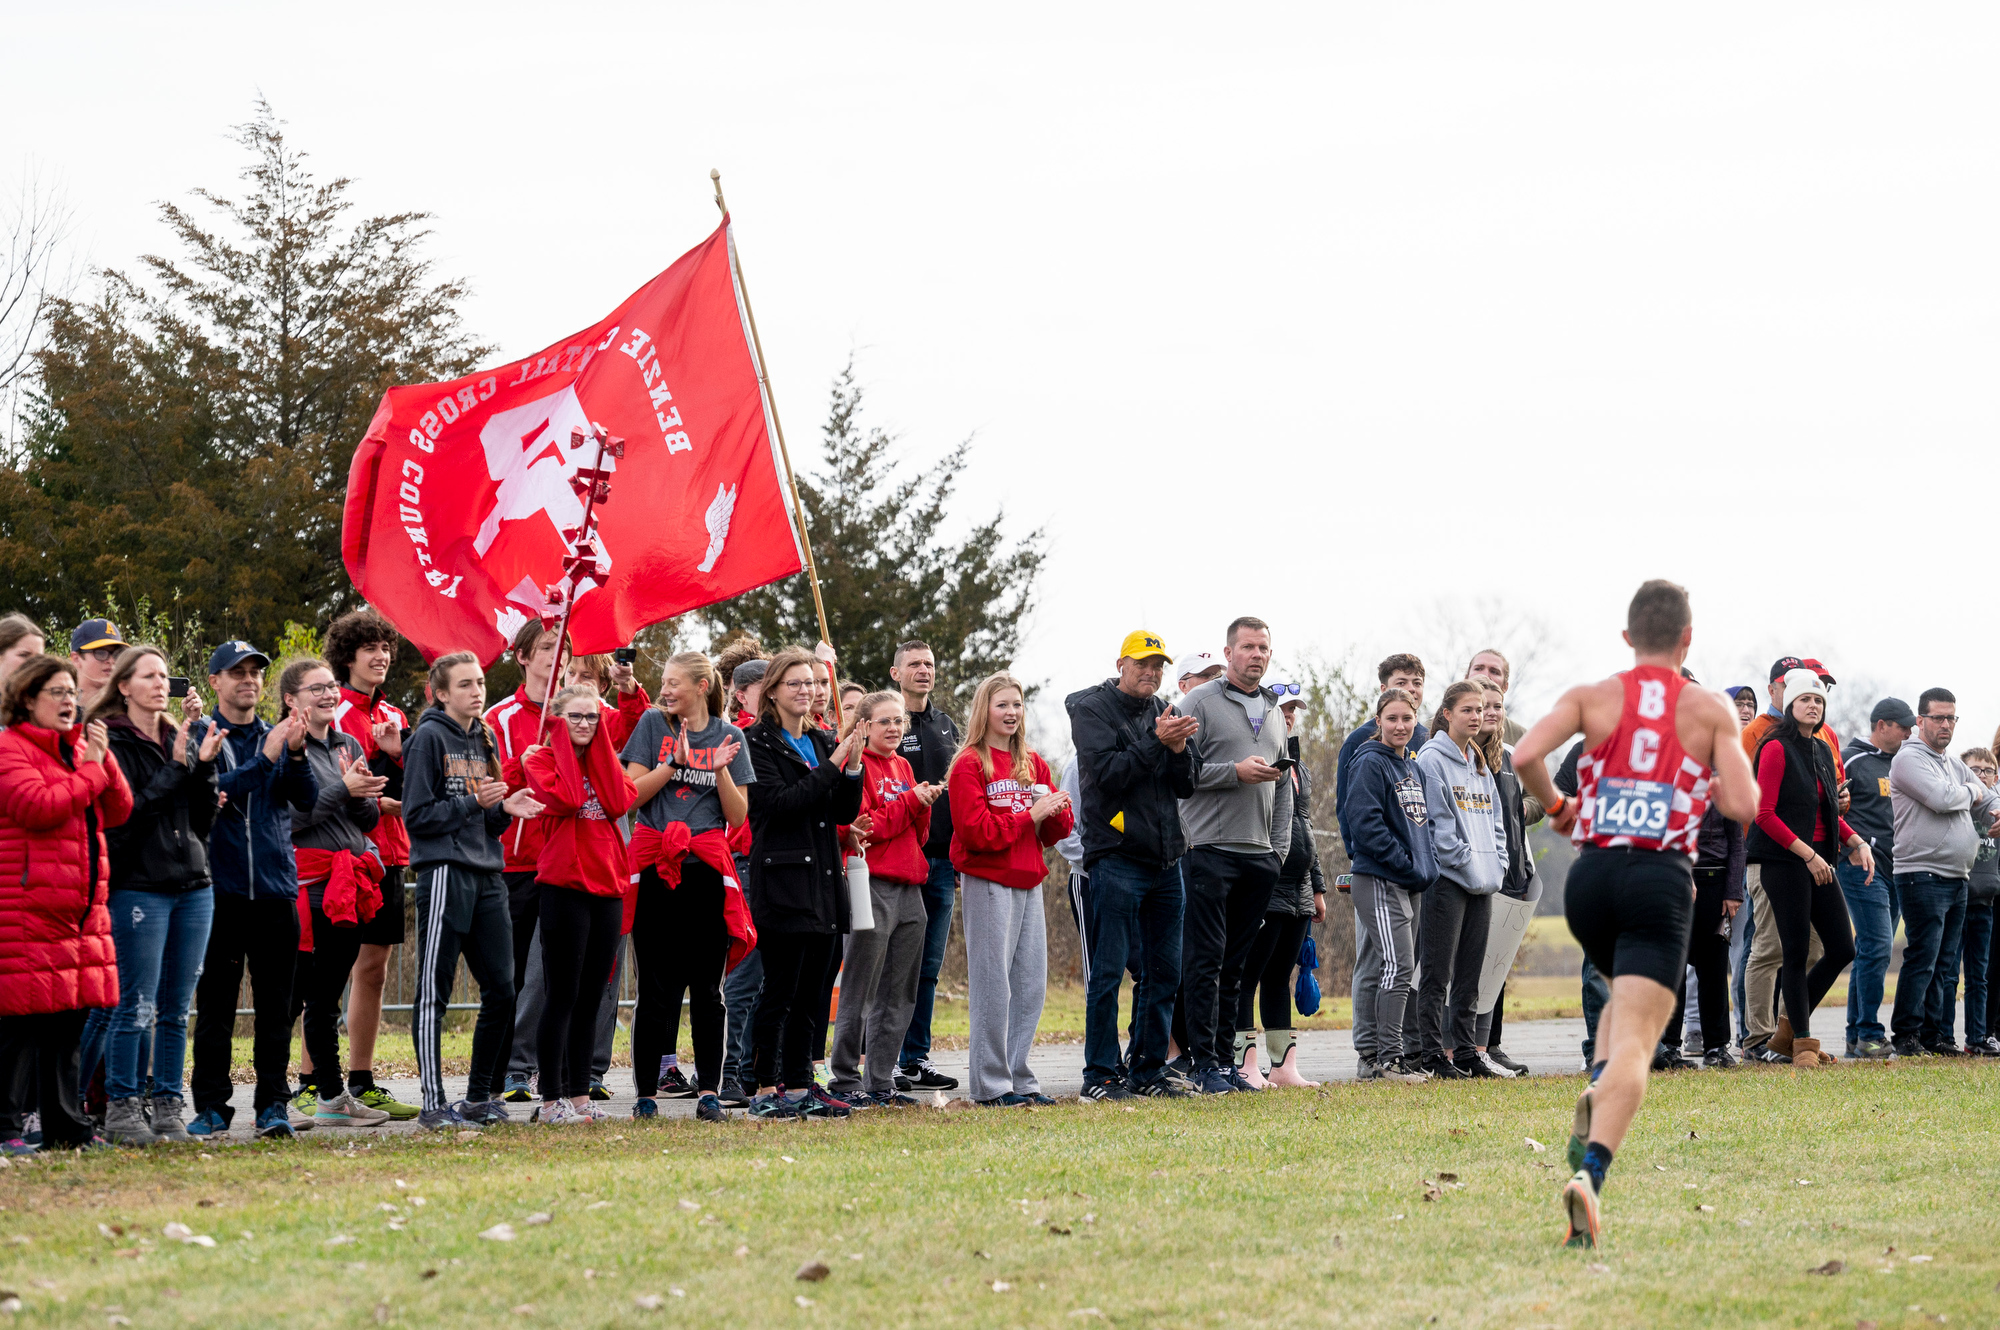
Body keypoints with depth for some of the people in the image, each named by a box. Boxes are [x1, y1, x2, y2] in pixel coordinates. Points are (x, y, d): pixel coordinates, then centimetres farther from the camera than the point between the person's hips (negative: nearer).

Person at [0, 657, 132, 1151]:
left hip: (82, 911, 8)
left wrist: (104, 759, 0)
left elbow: (118, 813, 14)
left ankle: (65, 1124, 16)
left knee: (70, 1020, 10)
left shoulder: (78, 749, 20)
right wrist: (91, 771, -10)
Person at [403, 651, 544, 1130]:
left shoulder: (485, 740, 17)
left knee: (500, 991, 6)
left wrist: (505, 810, 2)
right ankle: (434, 1105, -3)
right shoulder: (429, 738, -5)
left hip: (488, 876, 7)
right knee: (434, 992, -4)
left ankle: (480, 1097, 16)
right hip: (444, 874, -7)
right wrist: (474, 803, -14)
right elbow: (417, 816, -9)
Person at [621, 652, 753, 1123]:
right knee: (655, 984, 1)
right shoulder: (653, 724, 6)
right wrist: (674, 762, -11)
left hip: (706, 867, 1)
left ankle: (709, 1090, 4)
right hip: (655, 867, -1)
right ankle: (645, 1092, 5)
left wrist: (720, 770, -9)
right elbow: (629, 795, -1)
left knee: (706, 983, 1)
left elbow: (739, 815, 5)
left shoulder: (729, 736, 8)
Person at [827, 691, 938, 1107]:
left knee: (900, 995, 8)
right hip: (872, 885, -8)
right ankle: (845, 1081, 0)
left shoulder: (902, 766, 19)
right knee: (861, 991, -5)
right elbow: (859, 827, -14)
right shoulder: (856, 765, -4)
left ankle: (881, 1083, 12)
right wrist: (910, 801, -13)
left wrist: (924, 806, 0)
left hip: (908, 887, 8)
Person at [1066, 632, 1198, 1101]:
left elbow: (1187, 786, 11)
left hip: (1165, 863, 6)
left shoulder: (1164, 712, 15)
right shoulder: (1092, 709, -2)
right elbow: (1108, 772, -15)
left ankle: (1148, 1068, 14)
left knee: (1163, 970, 7)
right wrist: (1156, 742, -20)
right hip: (1115, 861, -6)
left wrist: (1179, 749, -8)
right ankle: (1100, 1074, -2)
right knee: (1108, 971, -6)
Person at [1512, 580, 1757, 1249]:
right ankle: (1590, 1172, -32)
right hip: (1662, 881, -3)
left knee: (1628, 998, 31)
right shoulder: (1711, 709, 5)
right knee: (1634, 1040, -9)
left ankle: (1597, 1094, 3)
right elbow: (1743, 806, -2)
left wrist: (1555, 805, 10)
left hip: (1591, 874, 3)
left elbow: (1524, 756, -9)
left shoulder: (1590, 697, 7)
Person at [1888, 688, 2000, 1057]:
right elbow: (1940, 798, -20)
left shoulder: (1956, 766, 21)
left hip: (1958, 879, 8)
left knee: (1945, 963, 7)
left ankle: (1934, 1033, 11)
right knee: (1922, 957, -11)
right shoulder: (1910, 759, -6)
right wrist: (1970, 792, -1)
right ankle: (1905, 1035, -7)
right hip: (1923, 876, -8)